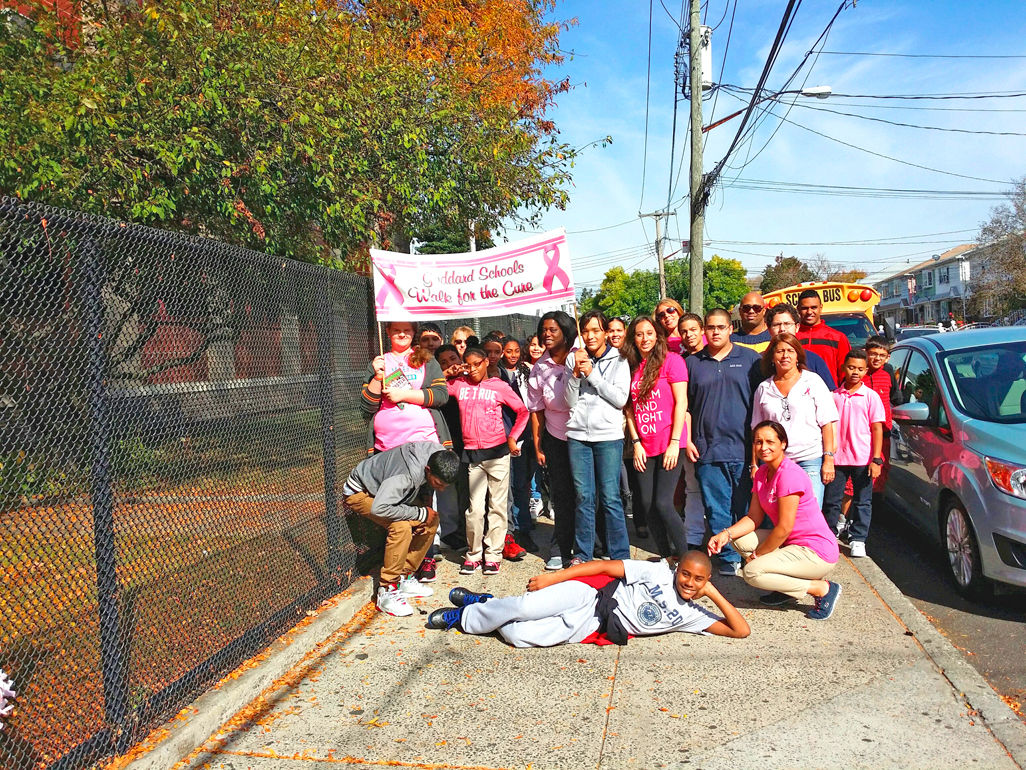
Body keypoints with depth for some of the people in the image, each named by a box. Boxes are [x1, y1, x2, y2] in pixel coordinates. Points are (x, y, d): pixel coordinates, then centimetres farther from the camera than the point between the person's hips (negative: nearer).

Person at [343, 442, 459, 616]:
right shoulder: (407, 475, -40)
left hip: (385, 487, 9)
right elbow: (379, 508, -45)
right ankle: (387, 591, -19)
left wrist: (426, 500, -13)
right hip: (360, 492, -8)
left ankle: (404, 578, 9)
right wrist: (421, 513, -35)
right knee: (402, 526, -31)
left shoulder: (439, 455, -16)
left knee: (432, 520, -2)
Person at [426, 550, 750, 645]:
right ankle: (481, 606, 10)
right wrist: (552, 577, -12)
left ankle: (463, 619, 6)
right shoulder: (658, 572, -3)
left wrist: (714, 594, -12)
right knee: (525, 606, -26)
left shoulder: (691, 615, 5)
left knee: (519, 635, -21)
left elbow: (741, 630, 1)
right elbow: (607, 567, -6)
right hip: (588, 595, -1)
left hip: (589, 629, 1)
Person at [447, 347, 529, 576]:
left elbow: (523, 411, 7)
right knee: (475, 508, 2)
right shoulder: (459, 385, 6)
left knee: (498, 505, 4)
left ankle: (493, 555, 14)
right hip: (472, 455, 1)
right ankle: (473, 554, 17)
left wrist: (512, 437, 3)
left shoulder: (499, 386, 1)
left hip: (497, 452, -1)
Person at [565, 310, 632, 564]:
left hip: (608, 435, -2)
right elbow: (570, 402, 4)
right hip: (578, 435, 2)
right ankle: (582, 553, 16)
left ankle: (620, 556, 8)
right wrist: (576, 373, -9)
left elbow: (621, 399, -6)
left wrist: (592, 374, -9)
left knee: (610, 497, -2)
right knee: (584, 496, 5)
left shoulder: (618, 360, 3)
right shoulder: (574, 359, 9)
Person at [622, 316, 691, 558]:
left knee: (663, 503, -11)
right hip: (644, 447, 5)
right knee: (648, 505, 6)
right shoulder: (631, 367, 12)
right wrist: (636, 443, 3)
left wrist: (675, 443, -12)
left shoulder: (671, 360, -4)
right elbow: (629, 408, 12)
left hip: (668, 444, -5)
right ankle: (666, 557, 21)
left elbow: (681, 403, -7)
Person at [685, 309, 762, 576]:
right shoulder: (692, 362, 9)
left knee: (748, 507, 7)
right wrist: (687, 440, 4)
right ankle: (728, 557, 18)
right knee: (717, 509, 6)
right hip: (707, 451, 2)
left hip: (743, 449, -1)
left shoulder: (750, 359, 5)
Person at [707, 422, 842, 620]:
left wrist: (757, 555, -11)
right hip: (792, 543, 9)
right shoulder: (761, 473, 6)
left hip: (818, 552, -9)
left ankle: (822, 589, -6)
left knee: (751, 572, -21)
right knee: (740, 539, 0)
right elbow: (753, 518, 4)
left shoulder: (789, 474, -21)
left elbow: (784, 527, -21)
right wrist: (726, 533, -13)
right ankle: (787, 587, 7)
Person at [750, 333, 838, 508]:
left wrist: (828, 460, -5)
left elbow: (827, 424, 2)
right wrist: (754, 464, 9)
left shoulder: (813, 382, 6)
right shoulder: (764, 388, 12)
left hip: (810, 460, -2)